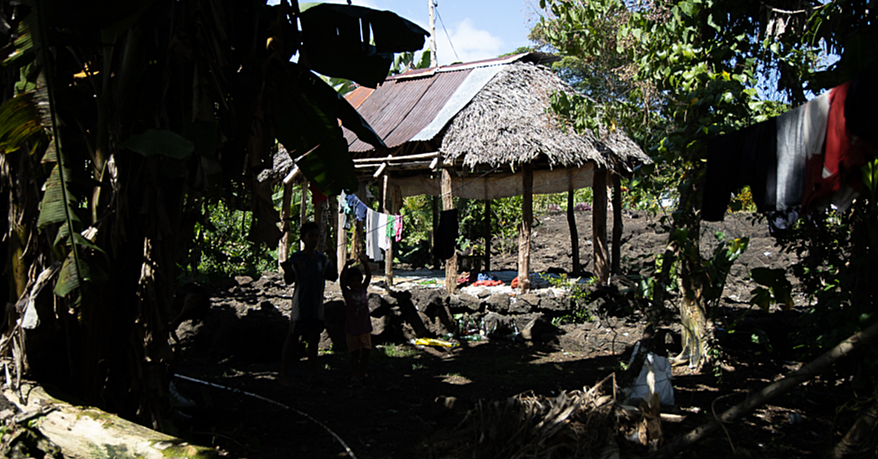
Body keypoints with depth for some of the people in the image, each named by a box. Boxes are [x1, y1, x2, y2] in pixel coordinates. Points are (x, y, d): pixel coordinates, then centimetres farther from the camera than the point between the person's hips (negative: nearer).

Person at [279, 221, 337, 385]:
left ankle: (312, 373, 20)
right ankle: (284, 373, 4)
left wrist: (333, 264, -5)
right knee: (293, 337, -3)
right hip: (300, 303, -5)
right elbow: (289, 280, -6)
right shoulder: (296, 258, -5)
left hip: (317, 304, 5)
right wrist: (287, 271, -26)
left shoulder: (322, 259, 9)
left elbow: (333, 276, 13)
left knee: (314, 338, 10)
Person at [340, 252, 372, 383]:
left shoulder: (363, 290, 5)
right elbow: (342, 280, -19)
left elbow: (368, 276, -3)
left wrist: (365, 263, -18)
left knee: (366, 350, 3)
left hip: (365, 327, 3)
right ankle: (355, 374, 15)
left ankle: (362, 373, 18)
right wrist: (347, 266, -33)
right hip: (352, 329, -3)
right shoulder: (347, 293, -4)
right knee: (355, 352, 5)